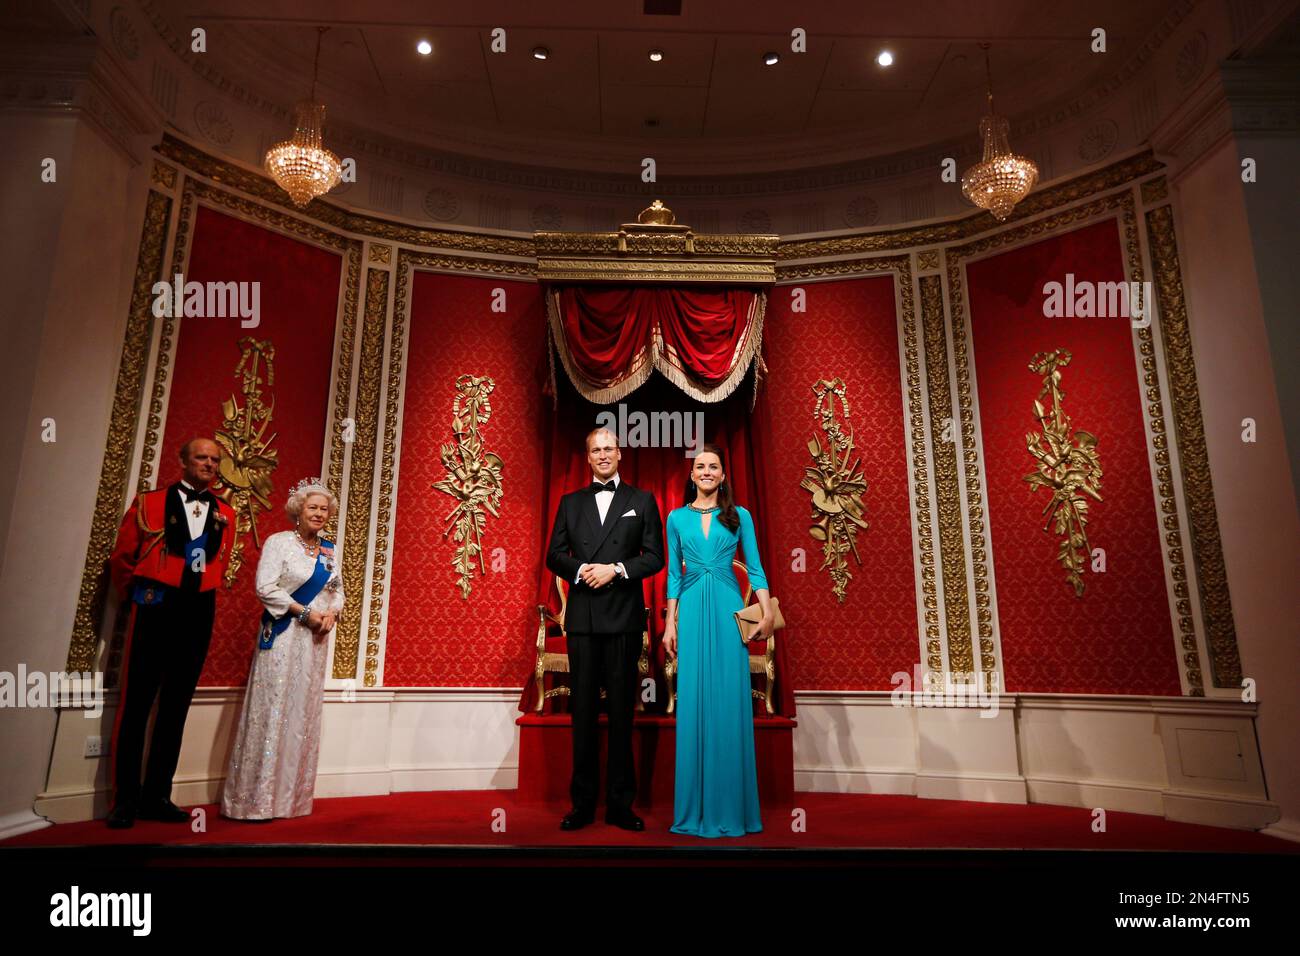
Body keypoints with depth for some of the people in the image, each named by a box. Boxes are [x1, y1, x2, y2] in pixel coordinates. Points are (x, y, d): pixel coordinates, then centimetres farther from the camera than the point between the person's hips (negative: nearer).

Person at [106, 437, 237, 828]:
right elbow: (121, 558, 4)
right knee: (137, 702, 1)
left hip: (199, 612, 4)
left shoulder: (225, 513, 9)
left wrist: (198, 595, 15)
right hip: (155, 606, -4)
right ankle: (125, 799, 10)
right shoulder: (149, 502, -1)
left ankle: (157, 796, 18)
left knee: (177, 705, 9)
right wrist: (136, 597, 11)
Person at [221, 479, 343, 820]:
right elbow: (266, 587, -13)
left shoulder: (329, 550, 12)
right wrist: (305, 614, -16)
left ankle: (291, 795, 18)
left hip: (316, 640, 6)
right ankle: (256, 799, 7)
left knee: (305, 713, 9)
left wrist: (332, 613, -6)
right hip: (283, 636, -6)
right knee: (273, 710, -4)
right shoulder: (279, 542, -5)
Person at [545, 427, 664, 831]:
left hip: (623, 616, -1)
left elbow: (655, 556, 3)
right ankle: (582, 803, 13)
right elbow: (554, 555, 9)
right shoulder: (570, 503, 14)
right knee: (583, 710, 5)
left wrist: (617, 569, -12)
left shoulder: (642, 501, 9)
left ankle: (620, 804, 12)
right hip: (582, 616, 2)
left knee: (622, 711, 3)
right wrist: (582, 569, -10)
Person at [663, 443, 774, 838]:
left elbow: (755, 567, 4)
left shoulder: (739, 516, 6)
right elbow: (674, 574, 10)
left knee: (730, 700, 0)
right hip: (692, 611, 1)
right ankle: (697, 805, 13)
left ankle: (731, 805, 13)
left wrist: (767, 609, -9)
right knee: (693, 703, 1)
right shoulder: (677, 518, 9)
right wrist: (670, 623, 5)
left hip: (728, 611, -1)